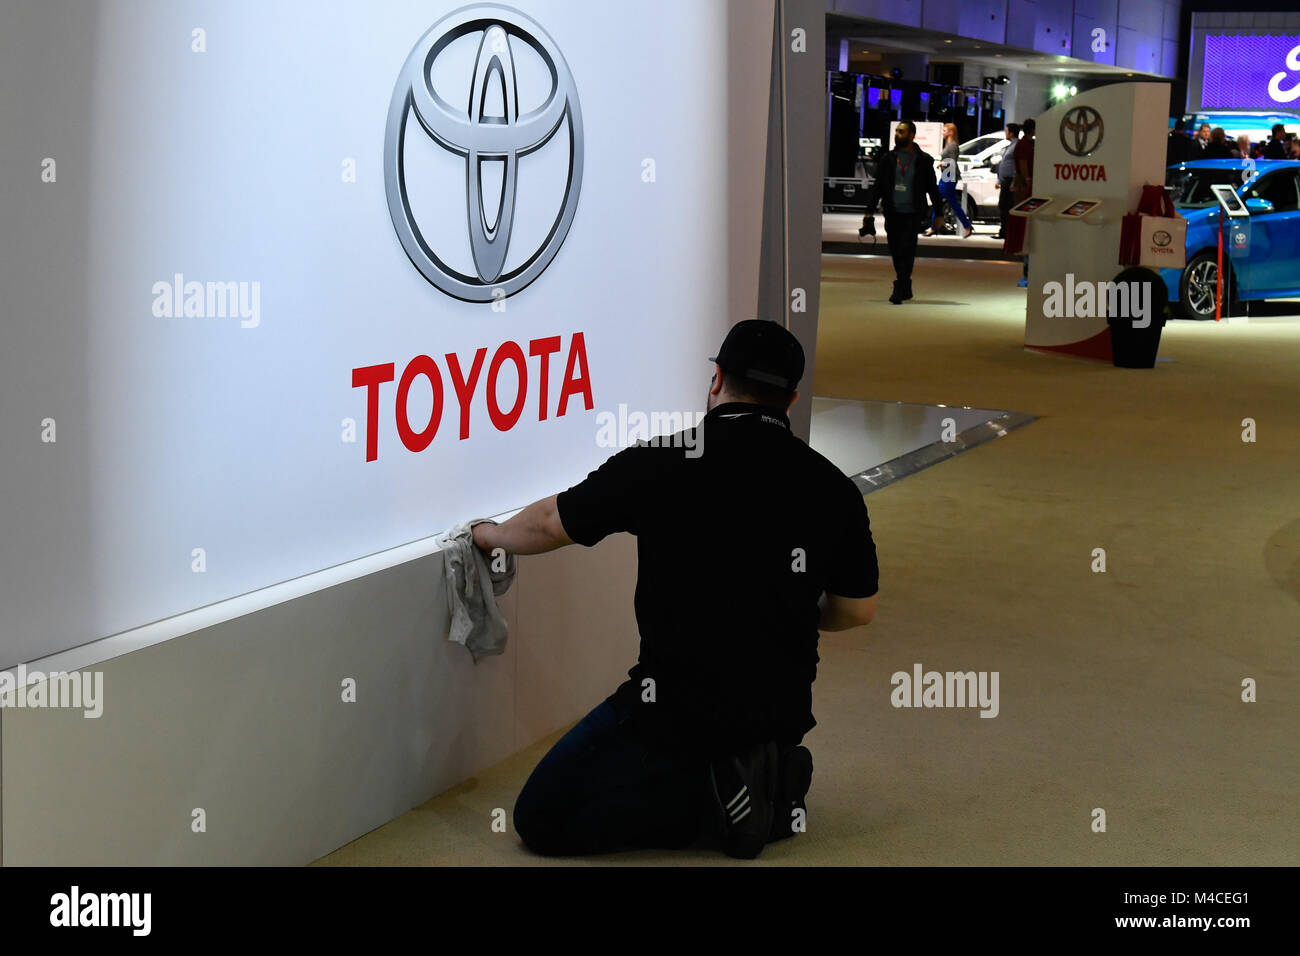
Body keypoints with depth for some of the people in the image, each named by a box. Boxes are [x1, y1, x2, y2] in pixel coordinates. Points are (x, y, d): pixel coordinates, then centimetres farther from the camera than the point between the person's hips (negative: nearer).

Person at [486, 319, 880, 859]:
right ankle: (768, 778, 7)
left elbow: (550, 524, 2)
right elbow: (857, 611, 7)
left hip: (680, 708, -5)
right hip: (784, 714, 5)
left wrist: (491, 535, 23)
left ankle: (712, 794, -9)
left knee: (542, 821, 4)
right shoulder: (832, 488, -3)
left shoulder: (660, 464, -11)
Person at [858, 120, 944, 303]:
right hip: (892, 214, 3)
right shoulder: (888, 159, 8)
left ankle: (899, 289, -12)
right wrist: (869, 211, 1)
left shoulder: (923, 160, 2)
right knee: (896, 253, 8)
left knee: (907, 252, -12)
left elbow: (932, 189, 9)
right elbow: (877, 187, 9)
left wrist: (938, 213, 7)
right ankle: (906, 288, 22)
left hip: (912, 214, -3)